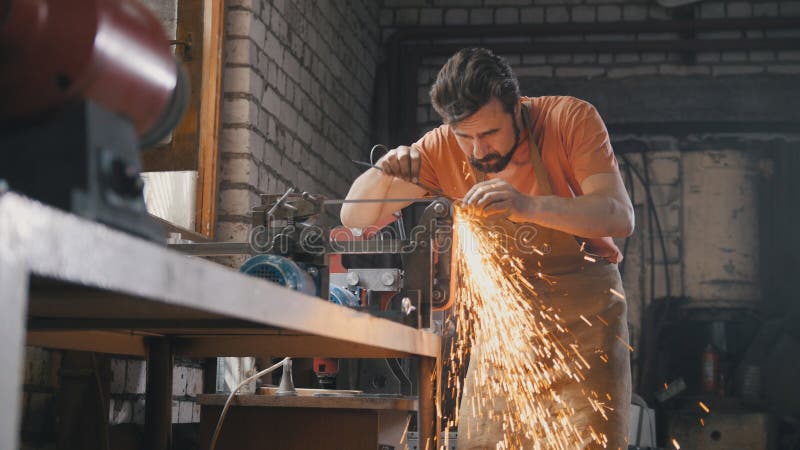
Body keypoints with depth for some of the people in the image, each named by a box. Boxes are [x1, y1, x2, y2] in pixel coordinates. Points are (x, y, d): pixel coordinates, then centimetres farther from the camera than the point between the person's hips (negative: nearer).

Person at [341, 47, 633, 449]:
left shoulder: (571, 119, -15)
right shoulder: (442, 147, -7)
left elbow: (621, 216, -25)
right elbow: (355, 218, -3)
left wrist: (529, 207, -41)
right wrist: (383, 174, -25)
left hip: (583, 306, -2)